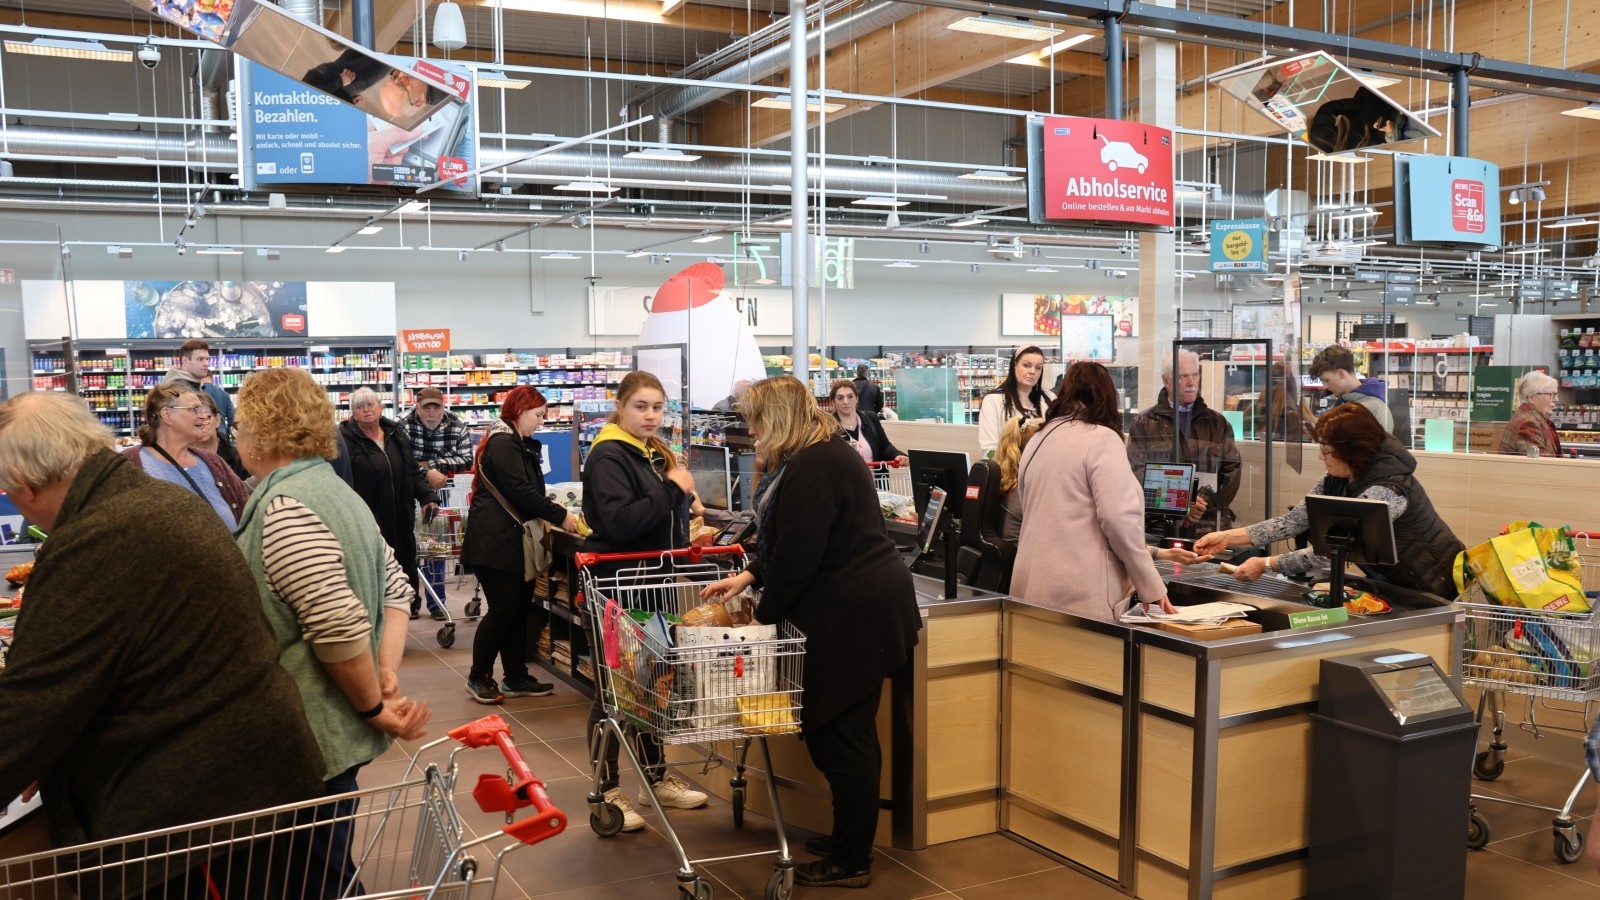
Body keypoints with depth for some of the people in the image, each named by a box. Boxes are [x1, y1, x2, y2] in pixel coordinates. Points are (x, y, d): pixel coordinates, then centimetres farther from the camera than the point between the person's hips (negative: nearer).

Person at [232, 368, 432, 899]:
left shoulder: (284, 507, -22)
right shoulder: (330, 488, 9)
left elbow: (339, 627, -28)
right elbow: (395, 588, 10)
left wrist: (374, 708, -16)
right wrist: (389, 676, 1)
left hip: (313, 739, -9)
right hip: (335, 727, 9)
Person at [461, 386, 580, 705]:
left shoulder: (520, 445, 19)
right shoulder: (502, 444, -14)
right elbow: (521, 492, -19)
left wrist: (555, 513, 5)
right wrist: (560, 516, -14)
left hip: (512, 540, 10)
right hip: (495, 541, -10)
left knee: (519, 609, 9)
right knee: (503, 610, -6)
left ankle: (516, 678, 16)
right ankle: (478, 678, 8)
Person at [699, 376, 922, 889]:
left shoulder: (811, 470, -19)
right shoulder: (824, 453, 15)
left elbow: (795, 560, -20)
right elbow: (790, 543, 22)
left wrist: (763, 616, -7)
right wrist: (748, 577, 15)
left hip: (851, 616, -11)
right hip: (864, 607, 11)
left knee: (839, 738, -1)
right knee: (848, 734, 18)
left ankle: (850, 863, 10)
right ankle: (849, 840, 31)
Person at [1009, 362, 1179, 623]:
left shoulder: (1038, 440, 15)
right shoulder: (1102, 438, -6)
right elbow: (1120, 519, -14)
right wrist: (1151, 586, -5)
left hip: (1034, 587, 7)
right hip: (1081, 594, -7)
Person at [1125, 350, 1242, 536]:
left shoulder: (1218, 423, 15)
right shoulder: (1143, 423, 7)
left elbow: (1232, 470, 7)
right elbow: (1138, 472, -2)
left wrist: (1206, 504, -9)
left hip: (1210, 525, 2)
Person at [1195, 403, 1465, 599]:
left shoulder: (1385, 489, -30)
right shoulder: (1336, 481, -5)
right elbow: (1294, 521, -6)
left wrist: (1266, 565, -29)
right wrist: (1229, 537, -14)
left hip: (1431, 589, -7)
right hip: (1391, 581, 7)